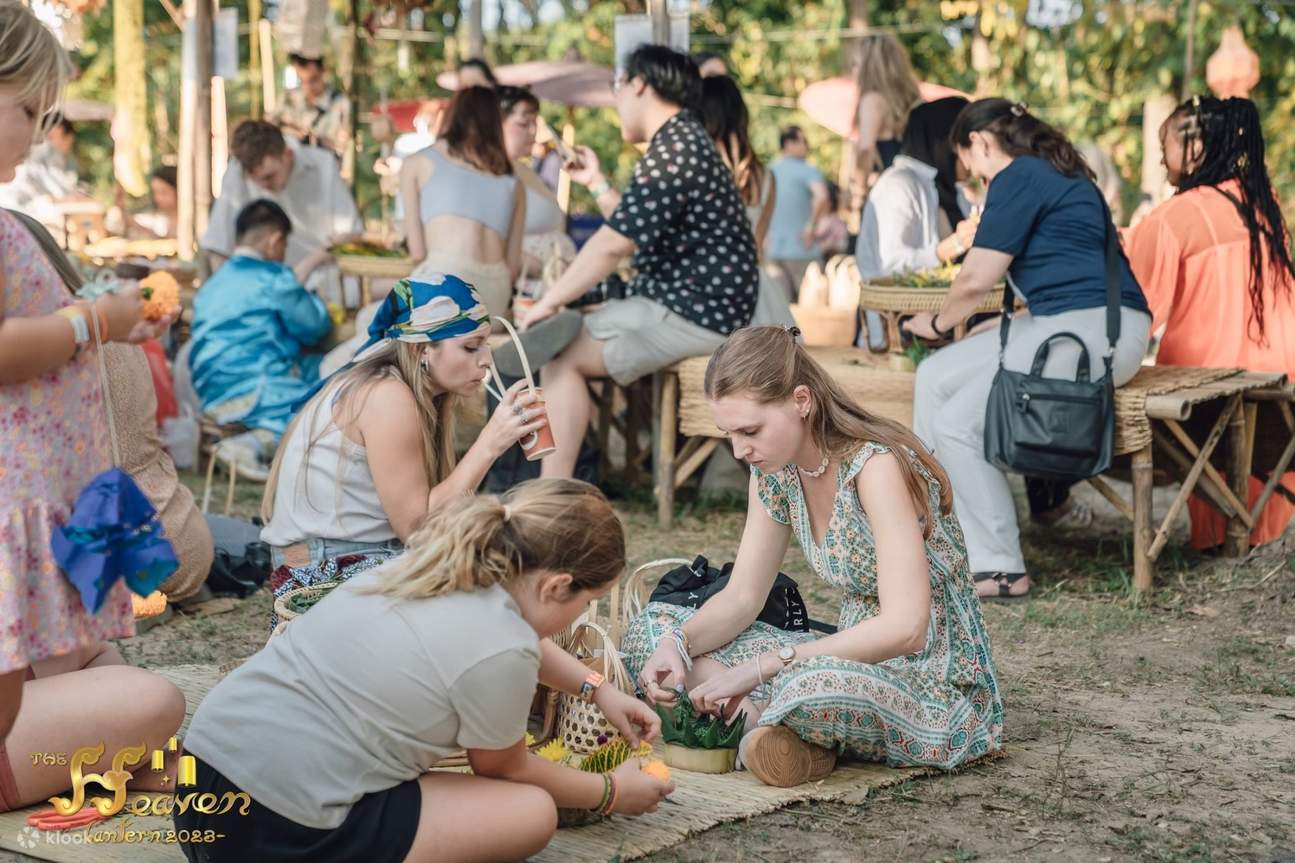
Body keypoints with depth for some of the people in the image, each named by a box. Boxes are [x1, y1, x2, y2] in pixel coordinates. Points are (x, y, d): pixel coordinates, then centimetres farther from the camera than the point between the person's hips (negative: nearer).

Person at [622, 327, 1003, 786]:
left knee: (819, 687, -43)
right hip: (857, 659, 8)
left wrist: (762, 667, -32)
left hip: (938, 686, -8)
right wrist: (677, 643, -16)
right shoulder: (776, 469, 1)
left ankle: (757, 718, -11)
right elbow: (741, 598, 6)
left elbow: (904, 628, -31)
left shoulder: (877, 466, -23)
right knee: (651, 629, -1)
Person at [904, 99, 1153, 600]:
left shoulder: (1018, 178, -9)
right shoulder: (1053, 173, 21)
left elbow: (977, 280, -10)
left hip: (1092, 328, -11)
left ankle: (1002, 572, -6)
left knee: (957, 424, -13)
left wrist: (937, 323, 8)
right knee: (934, 379, 8)